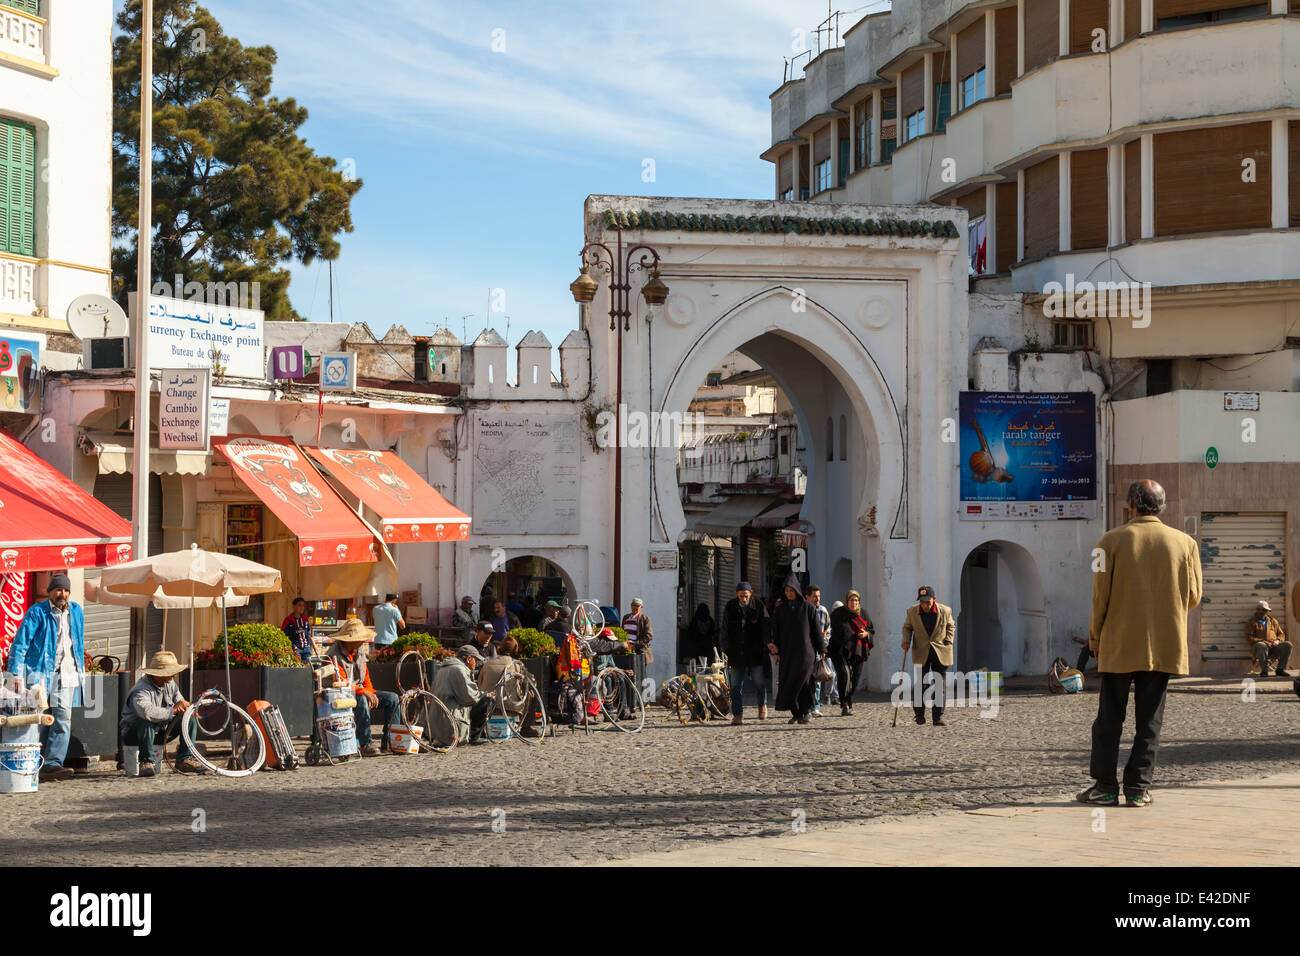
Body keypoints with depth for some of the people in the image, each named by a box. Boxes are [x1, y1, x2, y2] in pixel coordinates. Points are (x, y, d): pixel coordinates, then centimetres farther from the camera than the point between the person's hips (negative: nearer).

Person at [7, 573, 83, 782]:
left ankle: (52, 764, -16)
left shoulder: (76, 612, 13)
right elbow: (20, 644, -6)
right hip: (40, 673, -4)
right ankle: (35, 767, 9)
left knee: (63, 719, -11)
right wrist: (16, 675, -13)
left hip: (67, 673, 4)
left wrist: (80, 670, 21)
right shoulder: (37, 612, -3)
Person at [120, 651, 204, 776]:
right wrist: (172, 710, -36)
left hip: (160, 731, 7)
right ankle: (146, 762, -28)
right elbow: (147, 711, -47)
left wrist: (183, 705, -25)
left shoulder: (170, 684, 0)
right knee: (147, 722, -41)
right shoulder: (141, 690, -28)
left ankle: (184, 759, -9)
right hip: (134, 734, -7)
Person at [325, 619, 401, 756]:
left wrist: (371, 692, 0)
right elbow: (339, 684, -25)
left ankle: (389, 741, -4)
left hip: (360, 692, 8)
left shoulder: (359, 650, 9)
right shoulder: (334, 656, -18)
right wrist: (364, 692, -30)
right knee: (361, 701, -39)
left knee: (392, 698, -5)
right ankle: (366, 745, -38)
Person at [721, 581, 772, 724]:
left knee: (759, 682, 2)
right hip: (736, 652, 1)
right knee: (736, 685, -1)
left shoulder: (759, 606, -2)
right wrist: (727, 650, 2)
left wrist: (768, 645, -9)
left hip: (756, 652, -1)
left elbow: (766, 627, 0)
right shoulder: (729, 608, 2)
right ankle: (738, 715, 3)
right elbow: (725, 630, 6)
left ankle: (762, 705, 30)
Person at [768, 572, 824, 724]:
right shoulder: (780, 609, 9)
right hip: (787, 652, 3)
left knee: (803, 679, -16)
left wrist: (821, 650, -1)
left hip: (805, 650, -3)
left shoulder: (807, 607, 1)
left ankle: (805, 712, -8)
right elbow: (776, 631, 8)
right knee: (788, 681, 0)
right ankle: (796, 713, 8)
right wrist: (776, 651, 1)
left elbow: (817, 630, 2)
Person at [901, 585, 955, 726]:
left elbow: (951, 626, 11)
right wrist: (906, 641, -6)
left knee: (939, 685, 2)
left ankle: (938, 716, 8)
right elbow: (907, 627, 11)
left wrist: (948, 642, -1)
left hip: (940, 652, 0)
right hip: (921, 653, 0)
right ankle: (919, 714, 11)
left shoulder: (945, 611, -7)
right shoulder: (912, 611, -6)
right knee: (919, 684, -5)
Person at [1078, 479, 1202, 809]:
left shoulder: (1111, 541, -4)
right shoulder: (1185, 543, 1)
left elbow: (1100, 598, -4)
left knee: (1109, 719, 5)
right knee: (1149, 720, 6)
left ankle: (1105, 785, 6)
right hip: (1164, 646, 2)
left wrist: (1095, 640, 7)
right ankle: (1138, 787, 5)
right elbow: (1194, 596, 5)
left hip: (1119, 646, -1)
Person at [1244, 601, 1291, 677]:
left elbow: (1281, 634, 22)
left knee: (1287, 644, -23)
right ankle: (1264, 670, -36)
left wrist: (1278, 640, -3)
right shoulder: (1252, 622, 11)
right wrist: (1263, 642, -14)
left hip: (1274, 646, 4)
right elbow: (1249, 637, 0)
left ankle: (1280, 669, -19)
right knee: (1261, 646, -40)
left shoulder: (1273, 621, 22)